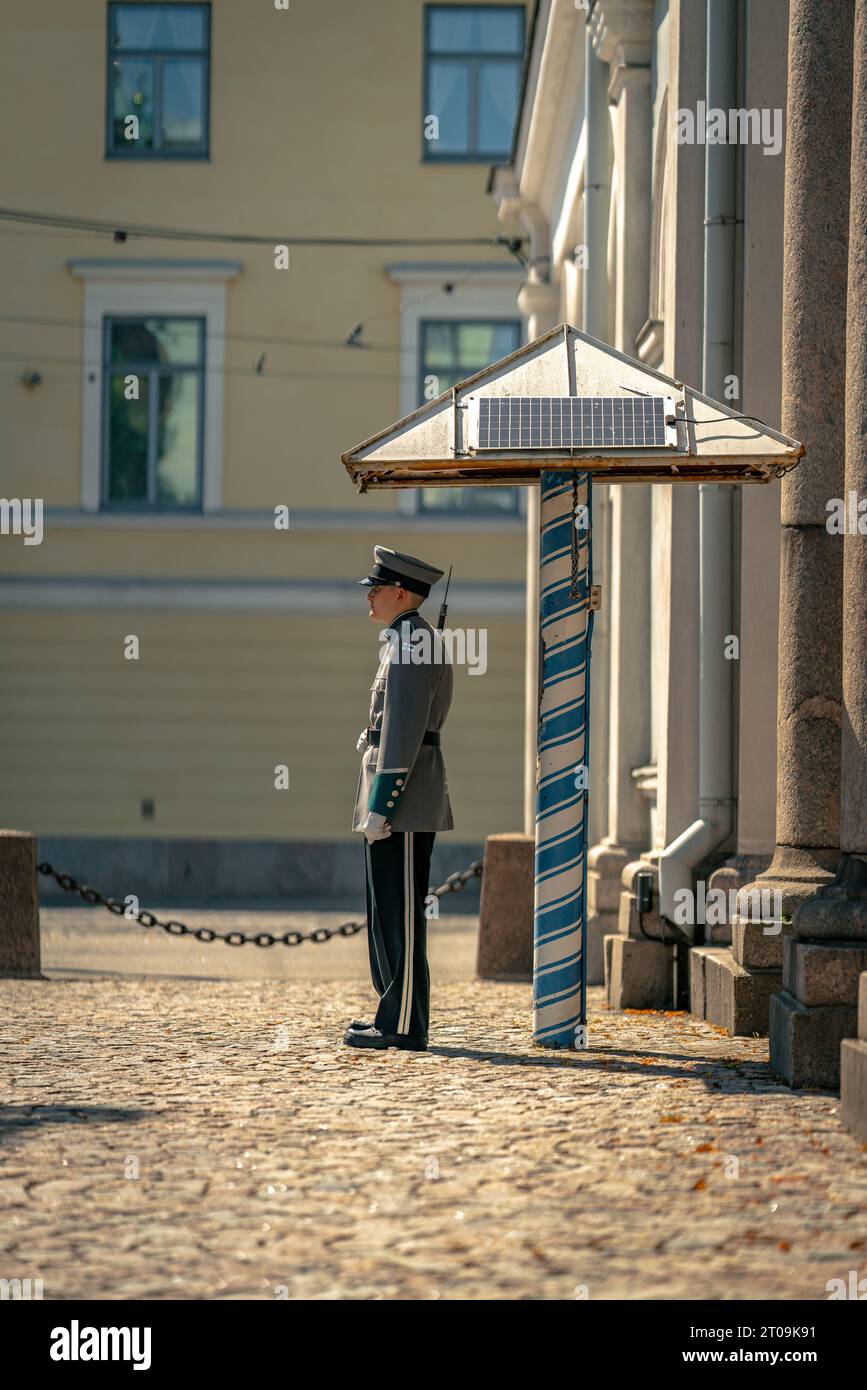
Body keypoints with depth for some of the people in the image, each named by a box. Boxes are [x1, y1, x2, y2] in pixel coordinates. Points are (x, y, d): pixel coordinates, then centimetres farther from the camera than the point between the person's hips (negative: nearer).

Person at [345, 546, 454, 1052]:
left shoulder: (411, 642, -14)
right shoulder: (422, 640, 19)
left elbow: (402, 731, -20)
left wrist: (379, 806, -21)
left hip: (402, 794, -11)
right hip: (410, 799, 11)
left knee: (401, 912, -8)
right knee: (388, 910, 14)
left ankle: (403, 1025, -6)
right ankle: (397, 1015, 19)